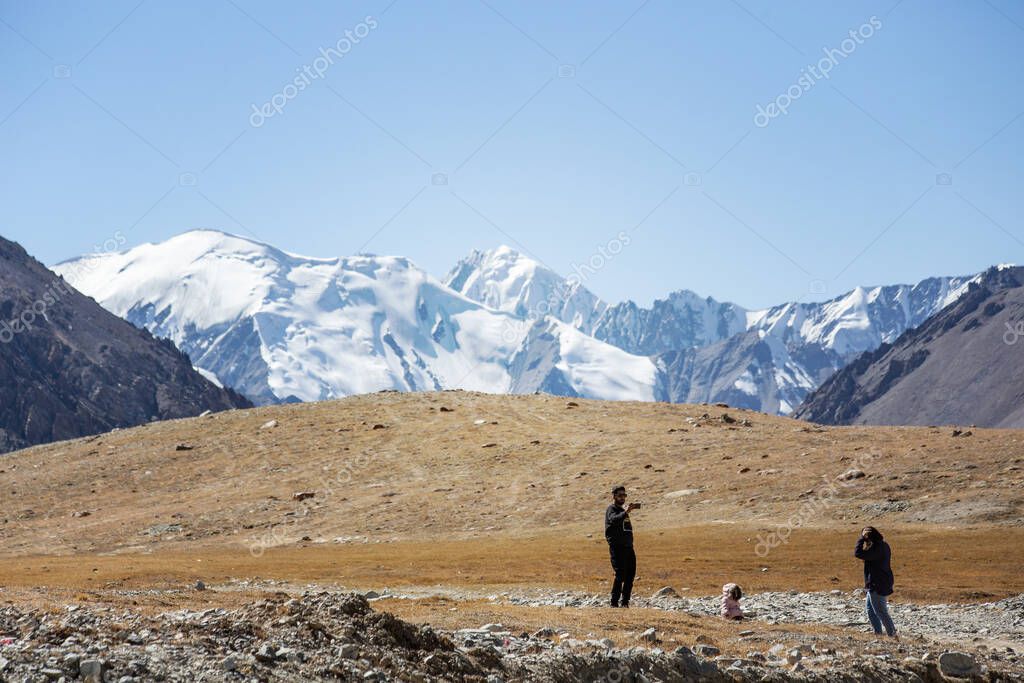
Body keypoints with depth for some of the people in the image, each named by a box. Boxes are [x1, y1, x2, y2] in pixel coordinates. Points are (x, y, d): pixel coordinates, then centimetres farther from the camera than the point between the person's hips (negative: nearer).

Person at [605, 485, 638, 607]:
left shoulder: (622, 510, 23)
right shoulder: (611, 509, -3)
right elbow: (614, 519, -29)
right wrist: (625, 513, -42)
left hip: (628, 547, 8)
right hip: (617, 547, -8)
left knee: (630, 575, 5)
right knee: (620, 575, -13)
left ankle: (625, 601, 12)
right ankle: (614, 603, -9)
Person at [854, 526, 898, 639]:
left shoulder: (877, 548, -24)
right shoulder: (883, 545, 9)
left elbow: (858, 553, -28)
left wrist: (862, 538, -21)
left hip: (877, 585, -11)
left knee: (881, 612, -3)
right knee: (869, 608, 20)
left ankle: (893, 635, 1)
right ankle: (878, 633, 26)